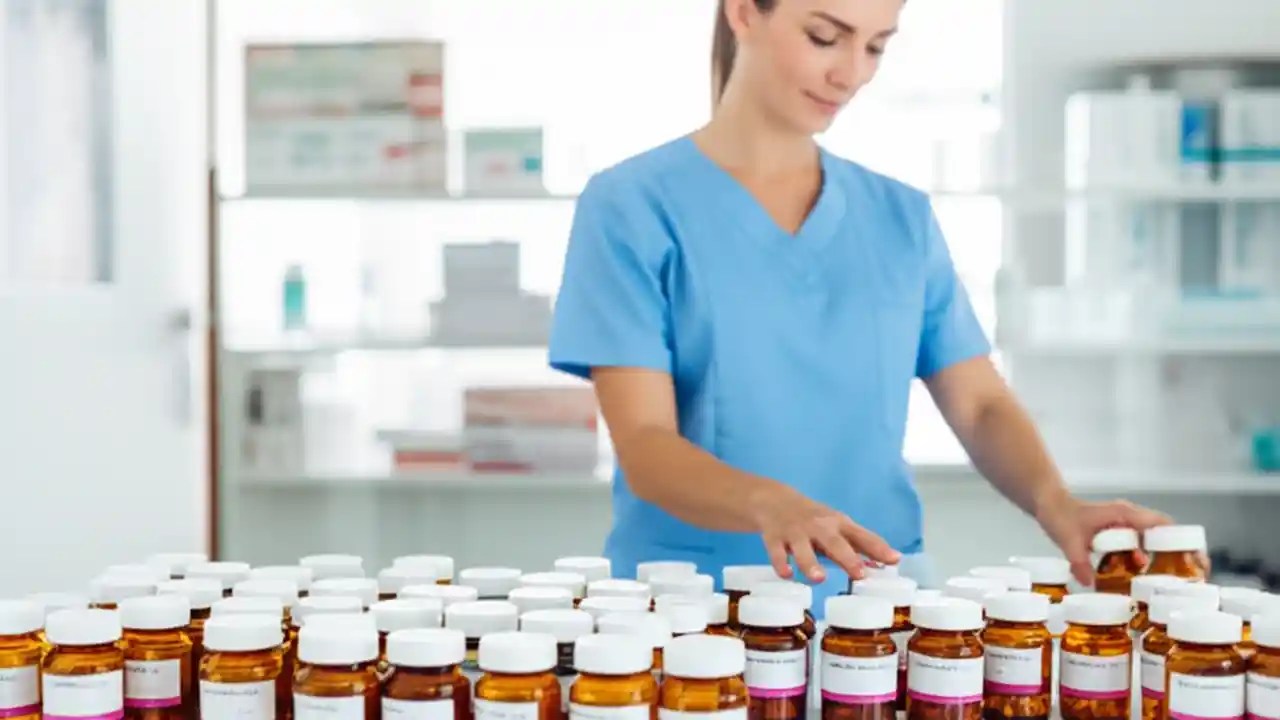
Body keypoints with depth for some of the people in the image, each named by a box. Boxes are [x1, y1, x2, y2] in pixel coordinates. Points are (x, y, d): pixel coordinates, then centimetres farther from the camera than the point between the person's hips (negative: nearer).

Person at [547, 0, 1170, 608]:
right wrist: (769, 503, -29)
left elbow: (981, 407, 8)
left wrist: (1053, 504, -12)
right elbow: (644, 446, -10)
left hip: (874, 601, 4)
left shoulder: (902, 218, 10)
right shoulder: (633, 207, -3)